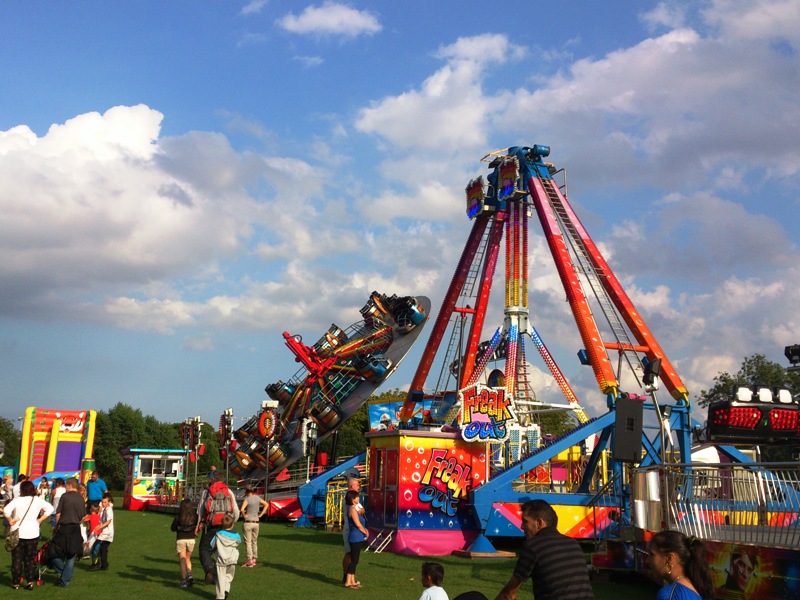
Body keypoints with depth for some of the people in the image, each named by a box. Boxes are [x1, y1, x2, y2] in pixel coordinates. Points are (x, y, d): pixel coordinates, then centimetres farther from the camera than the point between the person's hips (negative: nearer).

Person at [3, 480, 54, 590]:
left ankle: (16, 582, 13)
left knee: (17, 558, 9)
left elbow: (6, 510, -21)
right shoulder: (37, 500, 0)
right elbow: (50, 508, 0)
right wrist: (40, 519, 5)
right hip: (32, 532, 2)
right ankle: (30, 581, 6)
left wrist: (10, 520, -6)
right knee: (30, 558, 12)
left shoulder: (17, 500, -7)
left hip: (18, 532, -2)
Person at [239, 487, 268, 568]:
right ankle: (254, 559, 18)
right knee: (254, 541, 14)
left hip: (248, 522, -6)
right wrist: (261, 514, 11)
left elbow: (241, 509, -27)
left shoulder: (247, 499, -13)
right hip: (256, 522, 6)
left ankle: (250, 560, -5)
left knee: (248, 542, -2)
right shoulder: (257, 498, 4)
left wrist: (244, 515, -10)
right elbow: (266, 504, 14)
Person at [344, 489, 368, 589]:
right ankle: (348, 582, -5)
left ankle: (352, 581, 17)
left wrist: (365, 530, 2)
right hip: (356, 538, -10)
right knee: (354, 560, -7)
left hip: (358, 538, 10)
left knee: (354, 560, 12)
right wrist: (365, 533, -2)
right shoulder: (352, 509, -14)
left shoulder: (355, 508, 16)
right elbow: (358, 524, -16)